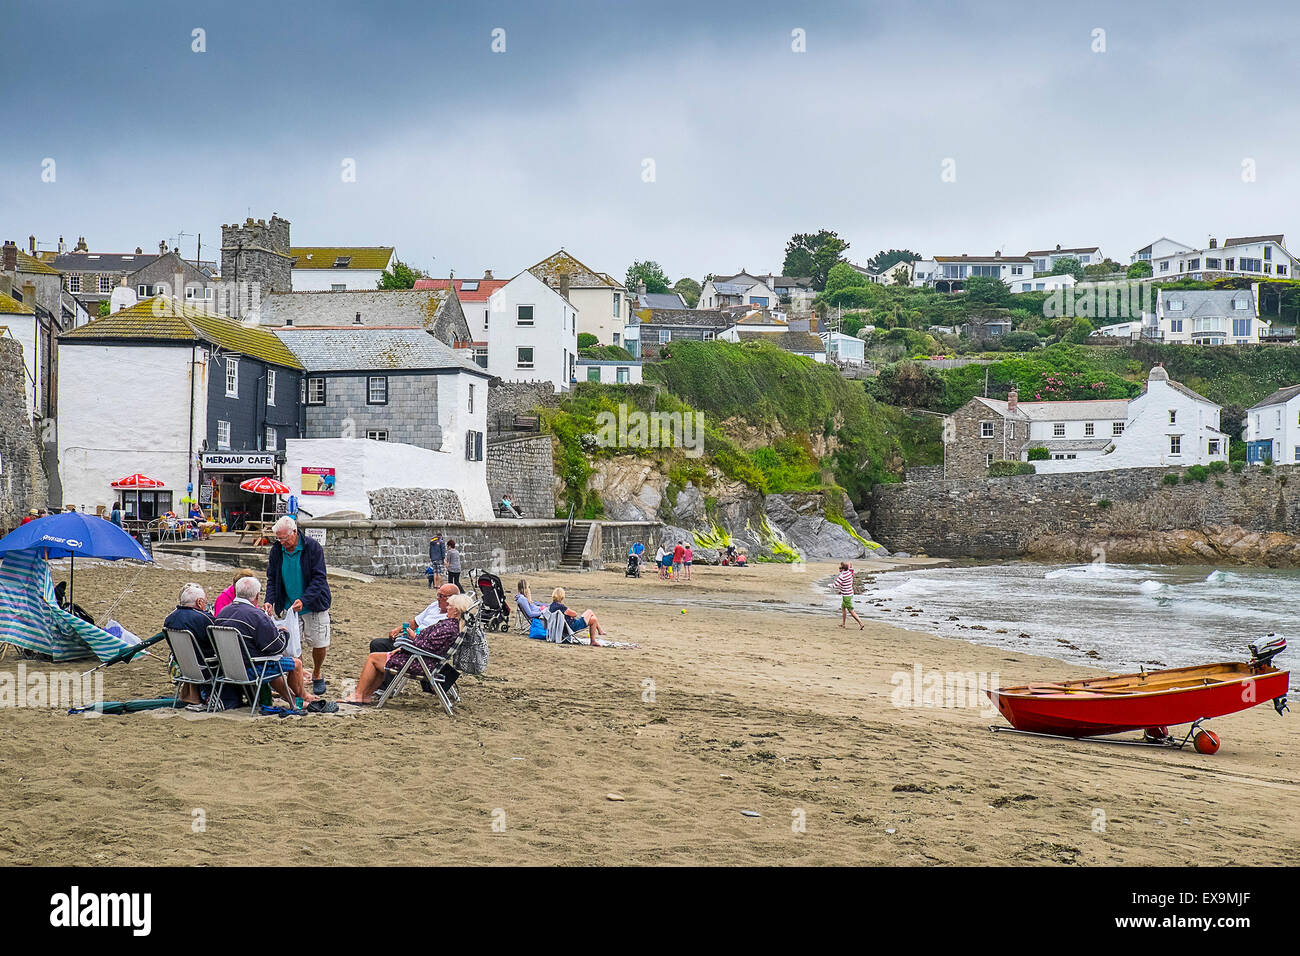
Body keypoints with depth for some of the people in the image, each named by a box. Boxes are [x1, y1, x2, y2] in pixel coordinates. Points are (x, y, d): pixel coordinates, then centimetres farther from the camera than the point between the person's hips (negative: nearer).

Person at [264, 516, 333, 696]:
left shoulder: (312, 547, -14)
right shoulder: (276, 550, -3)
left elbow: (319, 578, -16)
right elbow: (272, 578, 4)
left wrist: (304, 600, -29)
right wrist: (270, 601, -14)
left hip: (314, 605, -2)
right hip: (288, 607, 2)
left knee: (319, 644, 3)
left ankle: (316, 675, 28)